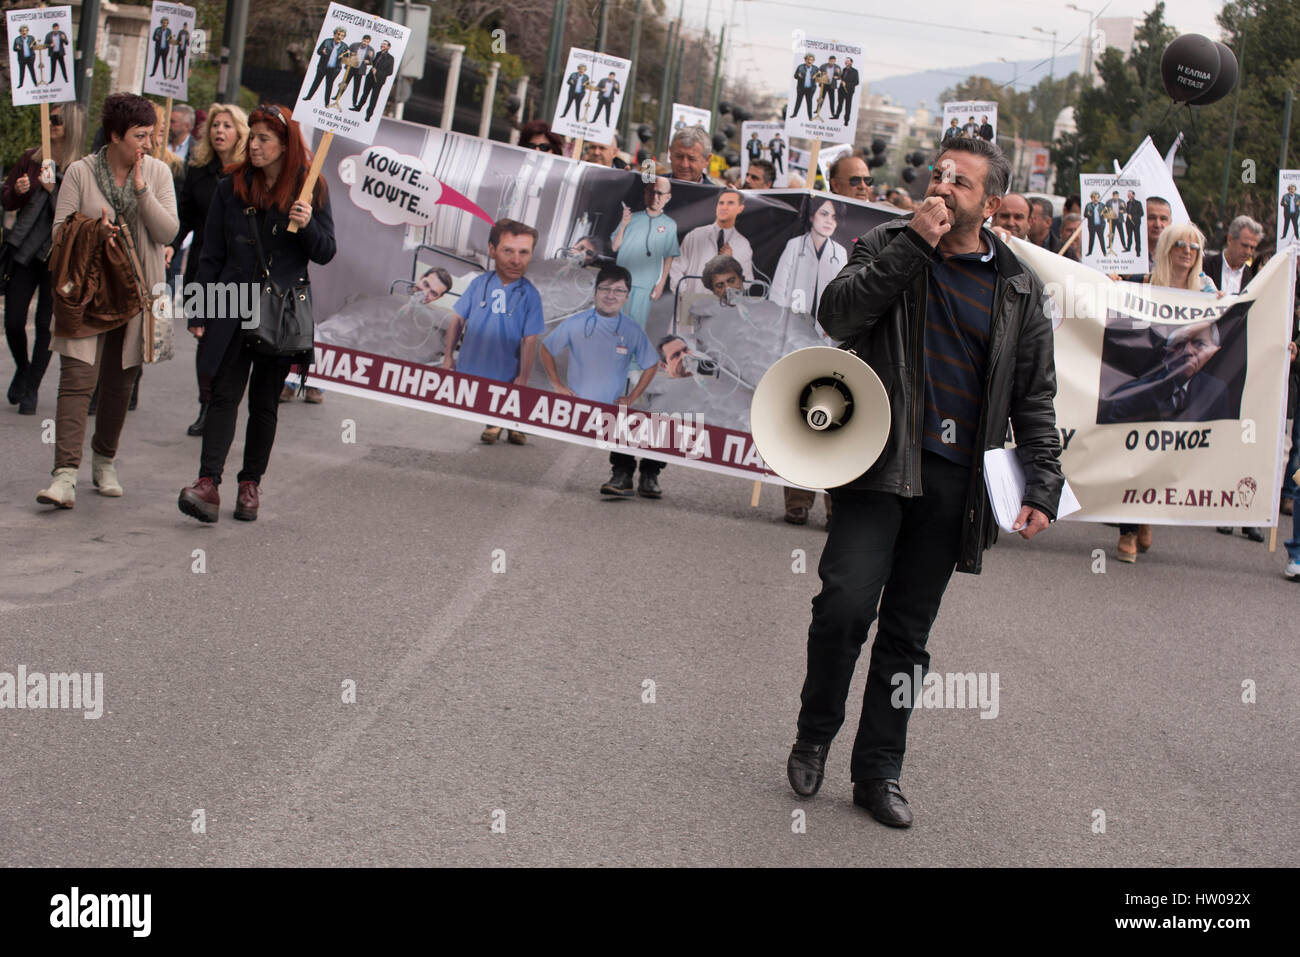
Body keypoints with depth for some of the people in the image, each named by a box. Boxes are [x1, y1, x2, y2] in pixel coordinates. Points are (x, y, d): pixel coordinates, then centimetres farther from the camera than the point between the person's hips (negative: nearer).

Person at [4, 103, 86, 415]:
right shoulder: (31, 159, 7)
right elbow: (7, 200, 12)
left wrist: (54, 190, -21)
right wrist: (18, 191, -9)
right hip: (24, 250, 3)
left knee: (46, 324, 0)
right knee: (13, 322, 2)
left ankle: (31, 389, 14)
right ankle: (22, 368, 31)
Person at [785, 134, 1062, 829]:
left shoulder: (1018, 287, 9)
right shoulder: (887, 246, 5)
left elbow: (1034, 397, 11)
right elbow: (836, 314, -13)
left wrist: (1043, 485, 2)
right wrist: (913, 244, -15)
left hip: (954, 480, 2)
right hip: (882, 460, -2)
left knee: (908, 632, 8)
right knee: (846, 602, -17)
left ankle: (878, 771, 18)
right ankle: (814, 734, 7)